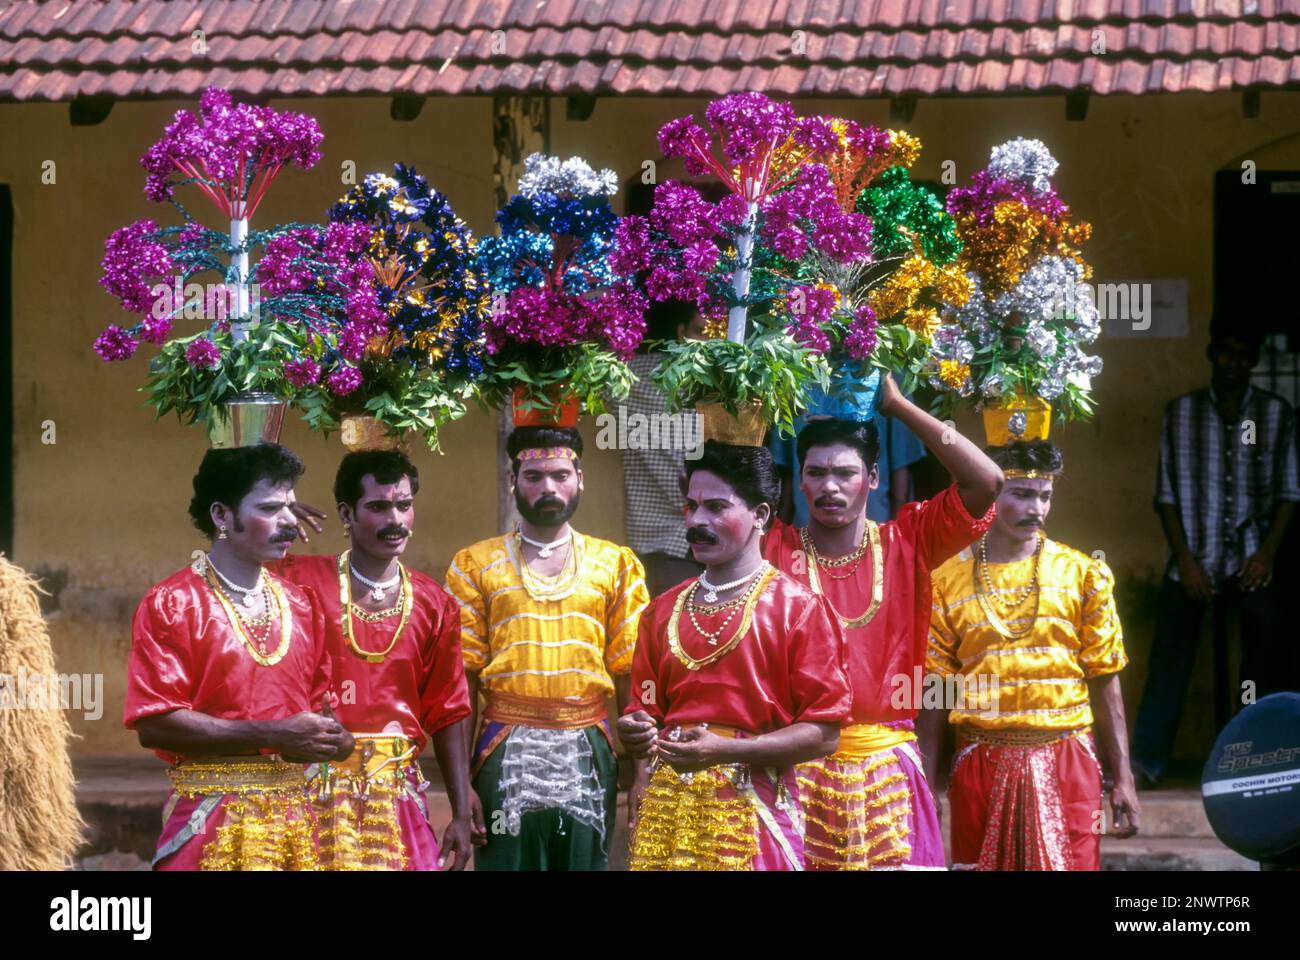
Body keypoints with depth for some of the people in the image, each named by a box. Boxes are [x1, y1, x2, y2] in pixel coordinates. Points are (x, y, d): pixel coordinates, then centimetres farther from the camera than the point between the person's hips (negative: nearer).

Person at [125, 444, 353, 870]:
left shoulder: (300, 606, 12)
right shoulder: (170, 605, -7)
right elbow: (154, 723, -15)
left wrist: (332, 739, -6)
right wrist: (272, 735, -16)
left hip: (297, 815, 5)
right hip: (214, 820, -5)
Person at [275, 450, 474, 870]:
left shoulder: (435, 606, 7)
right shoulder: (301, 580, -1)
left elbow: (447, 715, 10)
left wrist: (461, 815, 6)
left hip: (398, 793, 3)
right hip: (315, 788, -3)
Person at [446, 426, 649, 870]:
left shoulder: (616, 565, 9)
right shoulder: (475, 566, 5)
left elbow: (631, 677, 7)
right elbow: (462, 681, 3)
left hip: (587, 751, 1)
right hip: (508, 751, -1)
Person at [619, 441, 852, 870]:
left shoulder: (799, 609, -5)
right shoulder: (663, 611, 12)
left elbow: (822, 733, -10)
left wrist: (724, 750, -19)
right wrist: (636, 732, -5)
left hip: (749, 810, -5)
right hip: (664, 803, 5)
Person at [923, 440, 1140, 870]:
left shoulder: (1083, 574, 3)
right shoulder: (946, 582, 3)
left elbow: (1105, 682, 5)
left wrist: (1123, 779, 1)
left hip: (1066, 765, 0)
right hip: (982, 765, 0)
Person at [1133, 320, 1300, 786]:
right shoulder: (1180, 412, 5)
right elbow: (1167, 494, 3)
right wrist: (1185, 560, -6)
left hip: (1253, 561, 1)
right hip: (1196, 558, 0)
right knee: (1170, 655, -6)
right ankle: (1145, 761, -7)